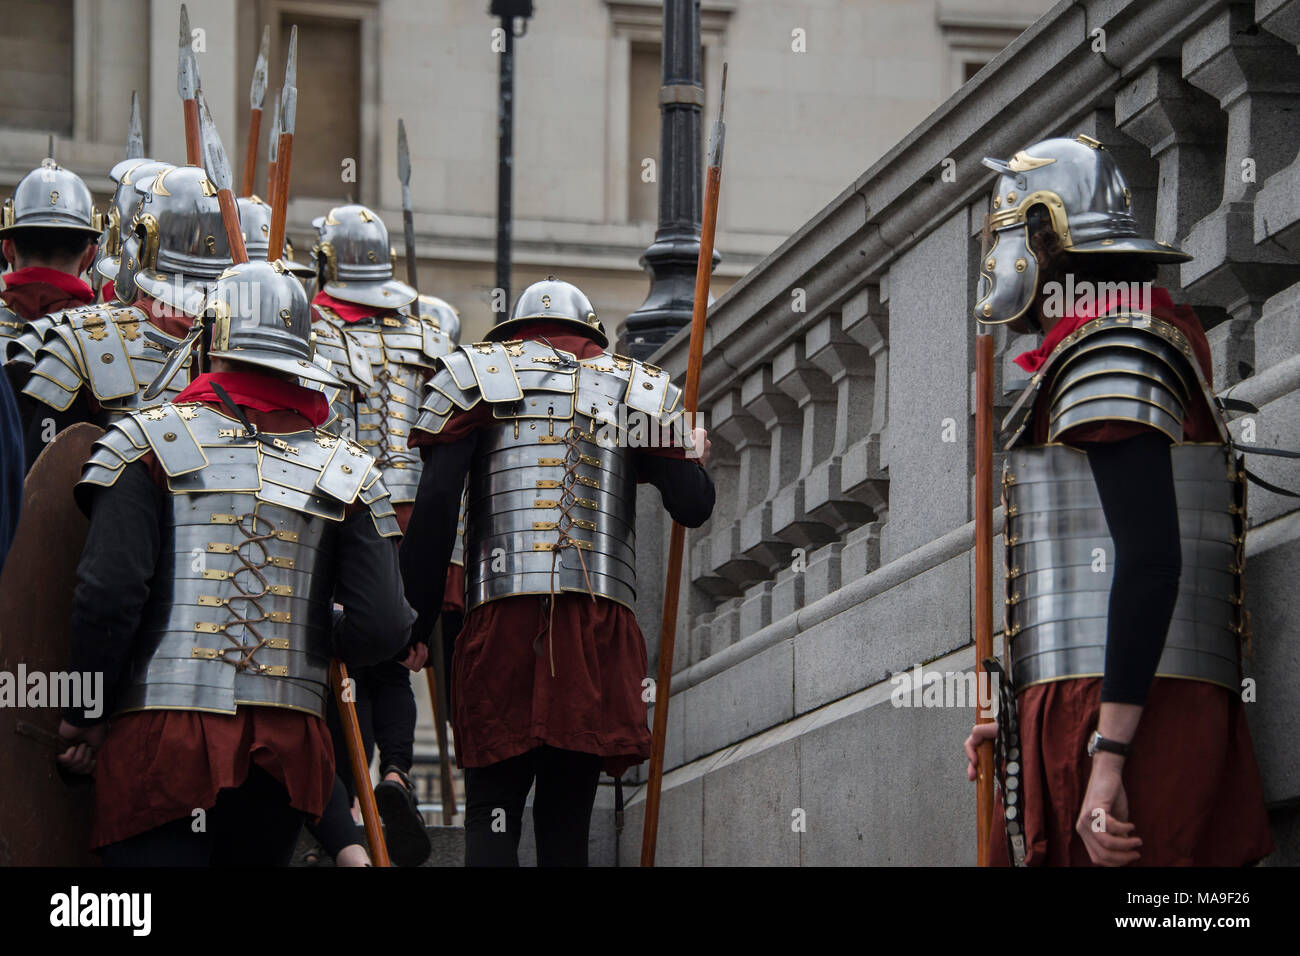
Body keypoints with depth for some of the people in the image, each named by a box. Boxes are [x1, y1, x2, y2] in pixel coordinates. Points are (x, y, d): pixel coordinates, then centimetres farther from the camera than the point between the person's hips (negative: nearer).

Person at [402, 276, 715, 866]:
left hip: (505, 616, -2)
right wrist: (694, 456, 31)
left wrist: (415, 621, 2)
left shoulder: (478, 375, 12)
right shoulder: (639, 390, 17)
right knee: (567, 817, 9)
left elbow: (436, 500, -1)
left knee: (493, 807, -1)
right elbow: (693, 507, 8)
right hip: (601, 619, 2)